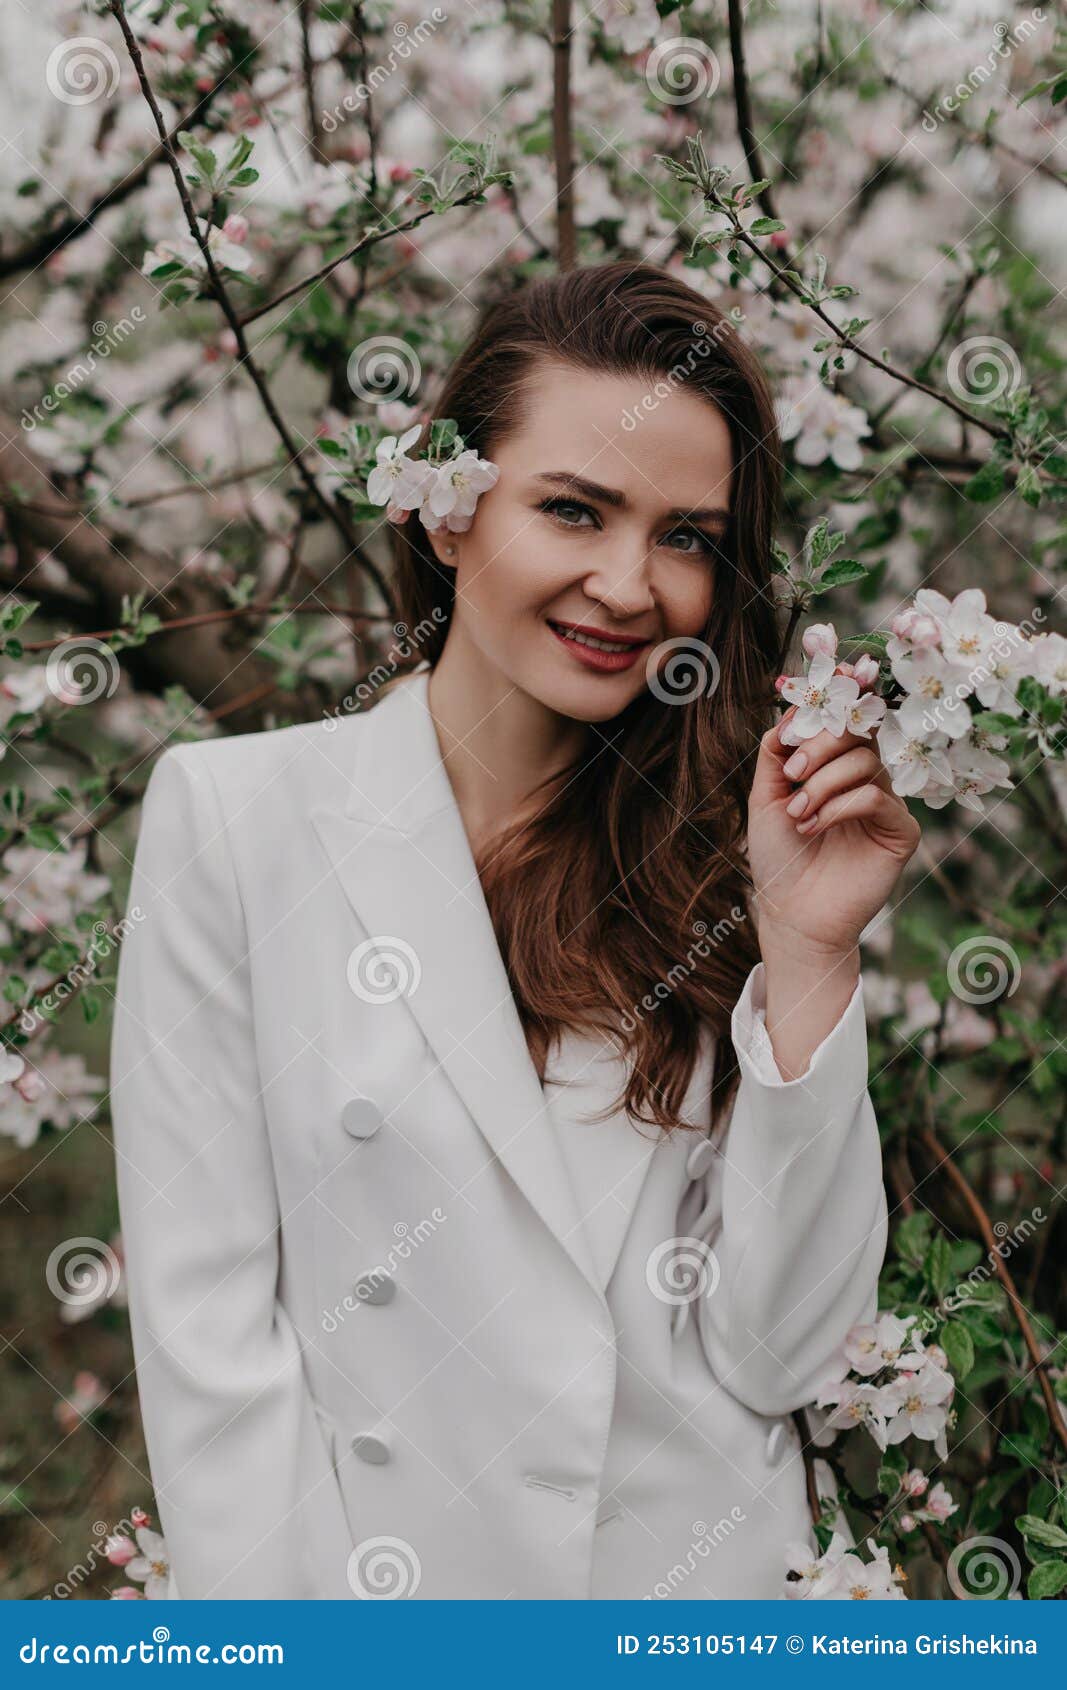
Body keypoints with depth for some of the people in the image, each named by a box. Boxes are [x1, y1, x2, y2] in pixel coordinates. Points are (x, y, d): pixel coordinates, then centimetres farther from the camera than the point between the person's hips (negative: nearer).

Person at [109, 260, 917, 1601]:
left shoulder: (723, 849, -2)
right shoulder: (233, 816, -10)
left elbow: (777, 1356, -9)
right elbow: (209, 1333, -12)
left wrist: (807, 951, -16)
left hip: (718, 1589, 3)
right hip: (382, 1588, -2)